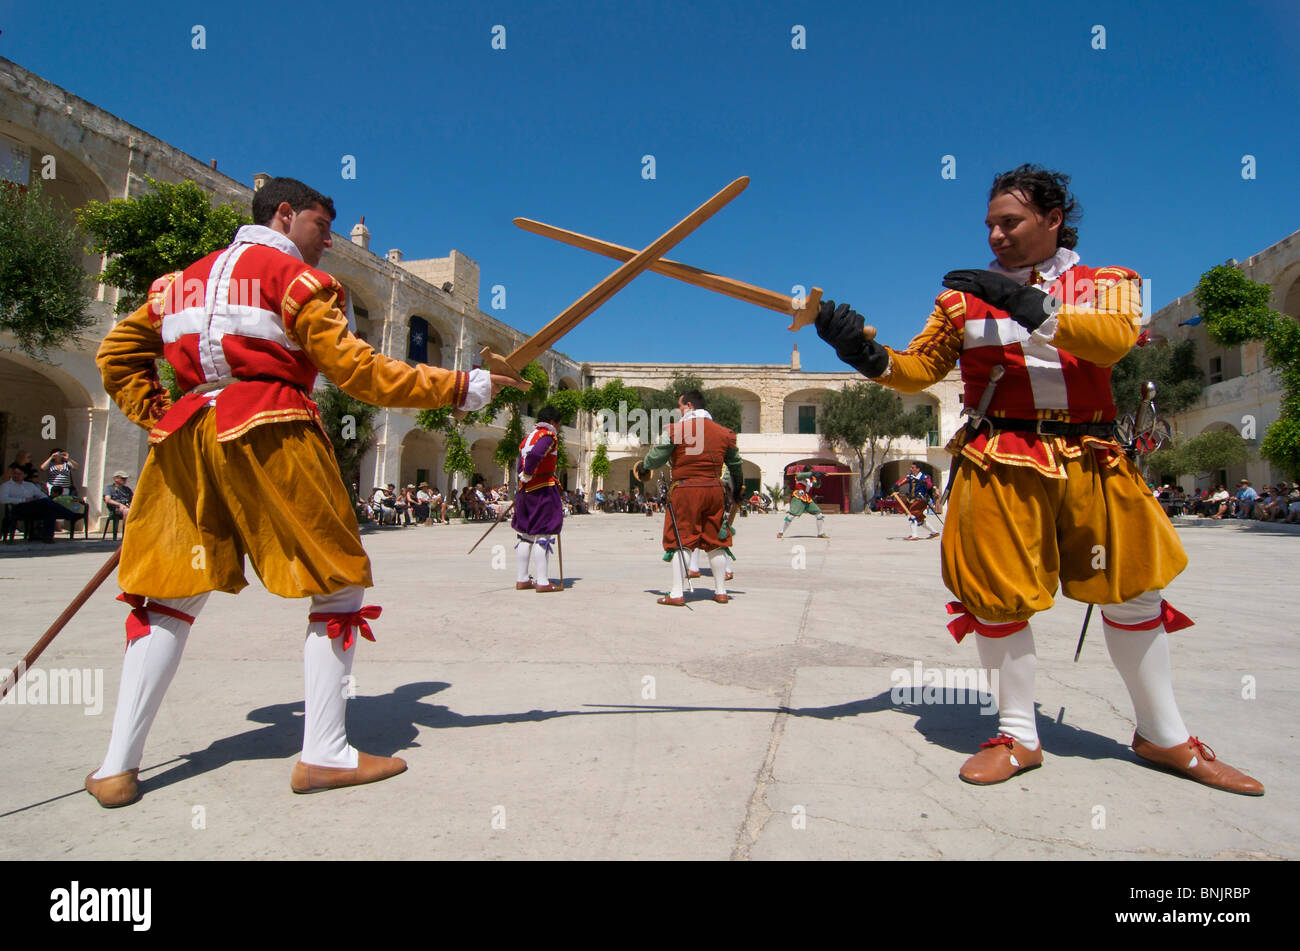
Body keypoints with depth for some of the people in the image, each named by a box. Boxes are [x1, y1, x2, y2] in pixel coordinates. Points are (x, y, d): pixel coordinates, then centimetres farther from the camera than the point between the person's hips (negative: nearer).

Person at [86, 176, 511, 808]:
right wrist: (460, 388, -7)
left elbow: (117, 358, 22)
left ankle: (117, 767, 16)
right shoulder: (297, 278, 2)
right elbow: (358, 372, -8)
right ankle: (324, 755, 3)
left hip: (186, 436, 7)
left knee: (170, 595, 15)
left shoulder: (182, 280, 22)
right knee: (338, 586, 2)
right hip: (270, 436, -7)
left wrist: (160, 419, 17)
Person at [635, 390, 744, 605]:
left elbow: (656, 458, -1)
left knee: (681, 541, 1)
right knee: (715, 542, 14)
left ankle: (677, 594, 1)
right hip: (714, 490, 5)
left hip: (685, 491, -4)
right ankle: (721, 592, 21)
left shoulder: (675, 430, -6)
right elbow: (735, 464, 20)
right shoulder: (723, 432, 9)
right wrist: (738, 485, 38)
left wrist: (642, 467, 21)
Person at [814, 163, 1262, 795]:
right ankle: (1017, 735, 16)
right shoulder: (965, 298, 10)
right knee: (1000, 597, -2)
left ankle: (1162, 736, 29)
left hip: (1091, 462, 1)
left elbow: (1116, 339, -13)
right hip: (1000, 465, -1)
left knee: (1132, 595, 9)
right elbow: (918, 369, 4)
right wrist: (867, 355, -15)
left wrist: (1030, 306, -26)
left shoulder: (1107, 284, 10)